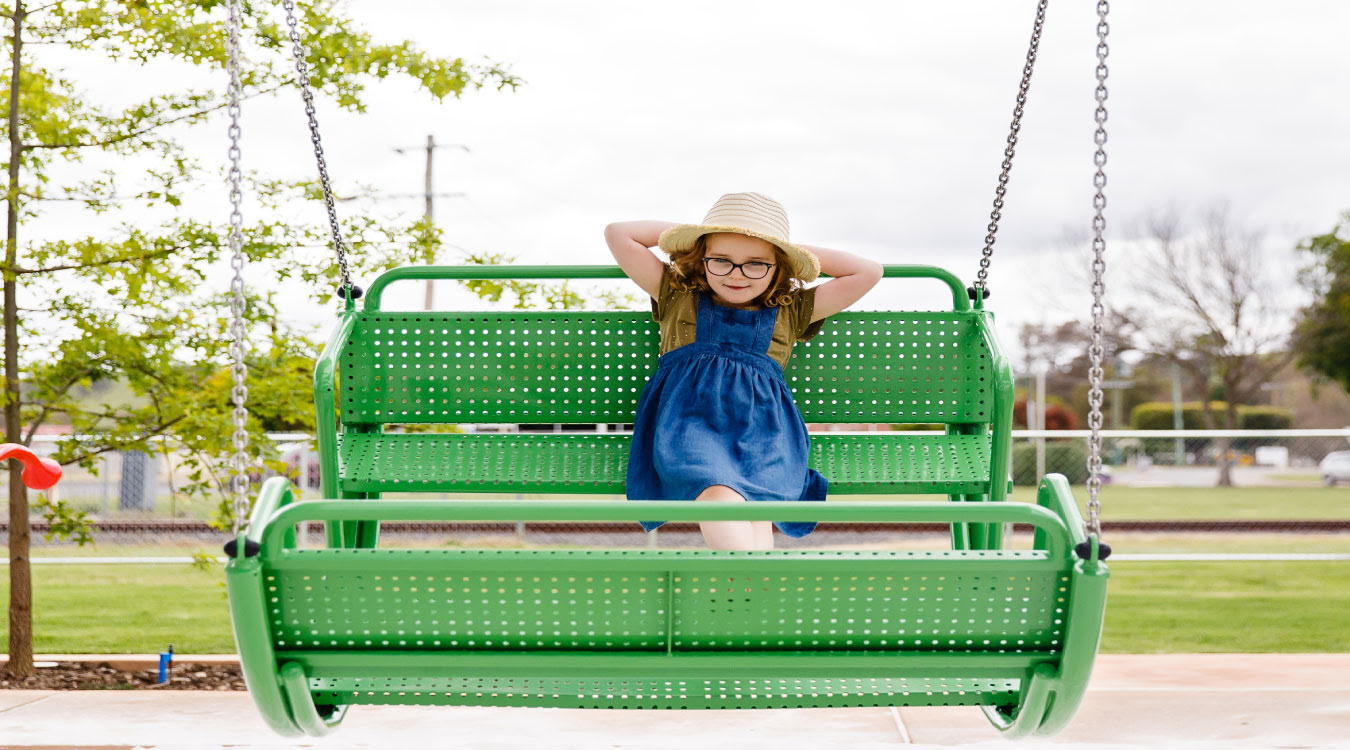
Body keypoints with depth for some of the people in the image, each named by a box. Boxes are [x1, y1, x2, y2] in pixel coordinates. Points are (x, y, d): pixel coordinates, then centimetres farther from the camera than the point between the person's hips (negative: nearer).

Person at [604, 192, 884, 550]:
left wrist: (799, 250, 25)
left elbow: (868, 273, 23)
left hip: (760, 425, 2)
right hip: (690, 415, -2)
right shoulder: (677, 295, 22)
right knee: (718, 491, -36)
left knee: (756, 504, -32)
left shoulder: (792, 310, 23)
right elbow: (618, 234, 22)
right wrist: (683, 230, 27)